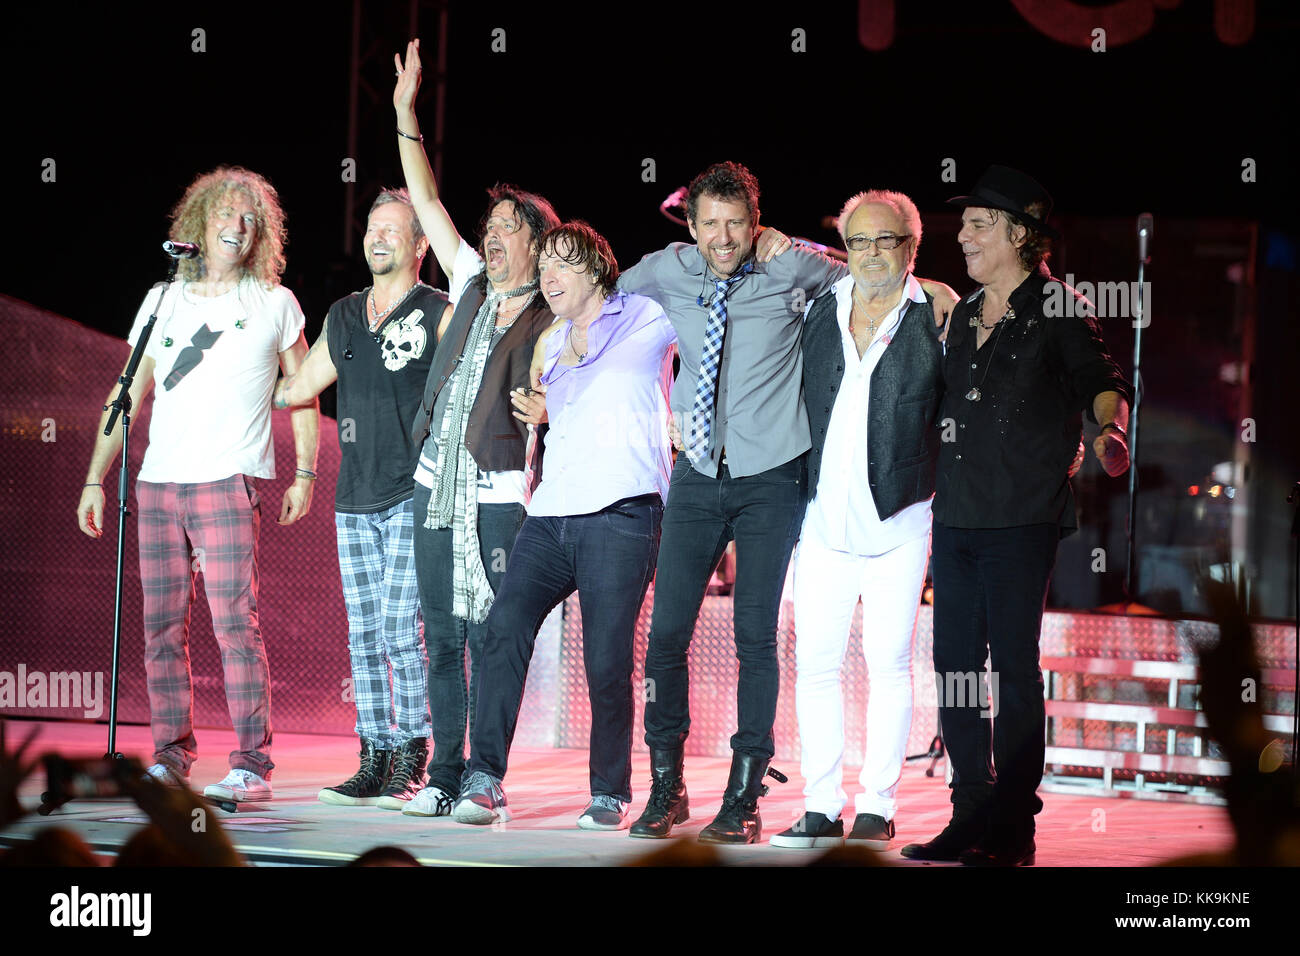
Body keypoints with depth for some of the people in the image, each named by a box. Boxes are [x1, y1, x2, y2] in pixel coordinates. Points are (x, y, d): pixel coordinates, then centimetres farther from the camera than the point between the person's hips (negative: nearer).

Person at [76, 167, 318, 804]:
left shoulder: (275, 304, 8)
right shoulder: (162, 301, 14)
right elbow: (127, 395, 15)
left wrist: (305, 472, 1)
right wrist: (96, 478, 9)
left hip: (229, 483, -4)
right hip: (157, 485, 4)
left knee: (235, 622, -12)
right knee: (163, 627, 3)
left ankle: (251, 763, -10)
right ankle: (171, 757, 10)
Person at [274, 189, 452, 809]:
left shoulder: (440, 316, -2)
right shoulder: (342, 317, 15)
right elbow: (298, 387, 26)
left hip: (414, 500, -6)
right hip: (354, 500, 6)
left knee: (401, 633, -11)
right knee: (363, 636, 5)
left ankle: (409, 767, -5)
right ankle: (374, 764, 9)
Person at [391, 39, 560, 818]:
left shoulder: (552, 324, -1)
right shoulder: (472, 288, 14)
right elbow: (427, 204, 15)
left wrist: (530, 499, -17)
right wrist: (406, 114, 10)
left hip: (498, 496, -6)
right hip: (437, 488, 6)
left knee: (491, 638, -5)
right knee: (442, 636, 6)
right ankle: (444, 776, 10)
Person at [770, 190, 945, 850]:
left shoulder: (936, 320, 0)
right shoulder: (819, 313, 8)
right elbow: (795, 405, 16)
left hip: (898, 521, -3)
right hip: (825, 518, 3)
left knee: (888, 663, 0)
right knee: (815, 663, 1)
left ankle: (878, 808, 6)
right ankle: (821, 808, 7)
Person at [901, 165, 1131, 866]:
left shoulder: (1058, 311, -3)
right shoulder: (963, 315, 18)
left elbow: (1102, 382, -14)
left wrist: (1109, 427, -33)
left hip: (1022, 519, -7)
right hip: (958, 515, 7)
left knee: (1014, 667, -6)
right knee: (954, 665, 6)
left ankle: (1013, 828, -1)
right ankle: (970, 816, 15)